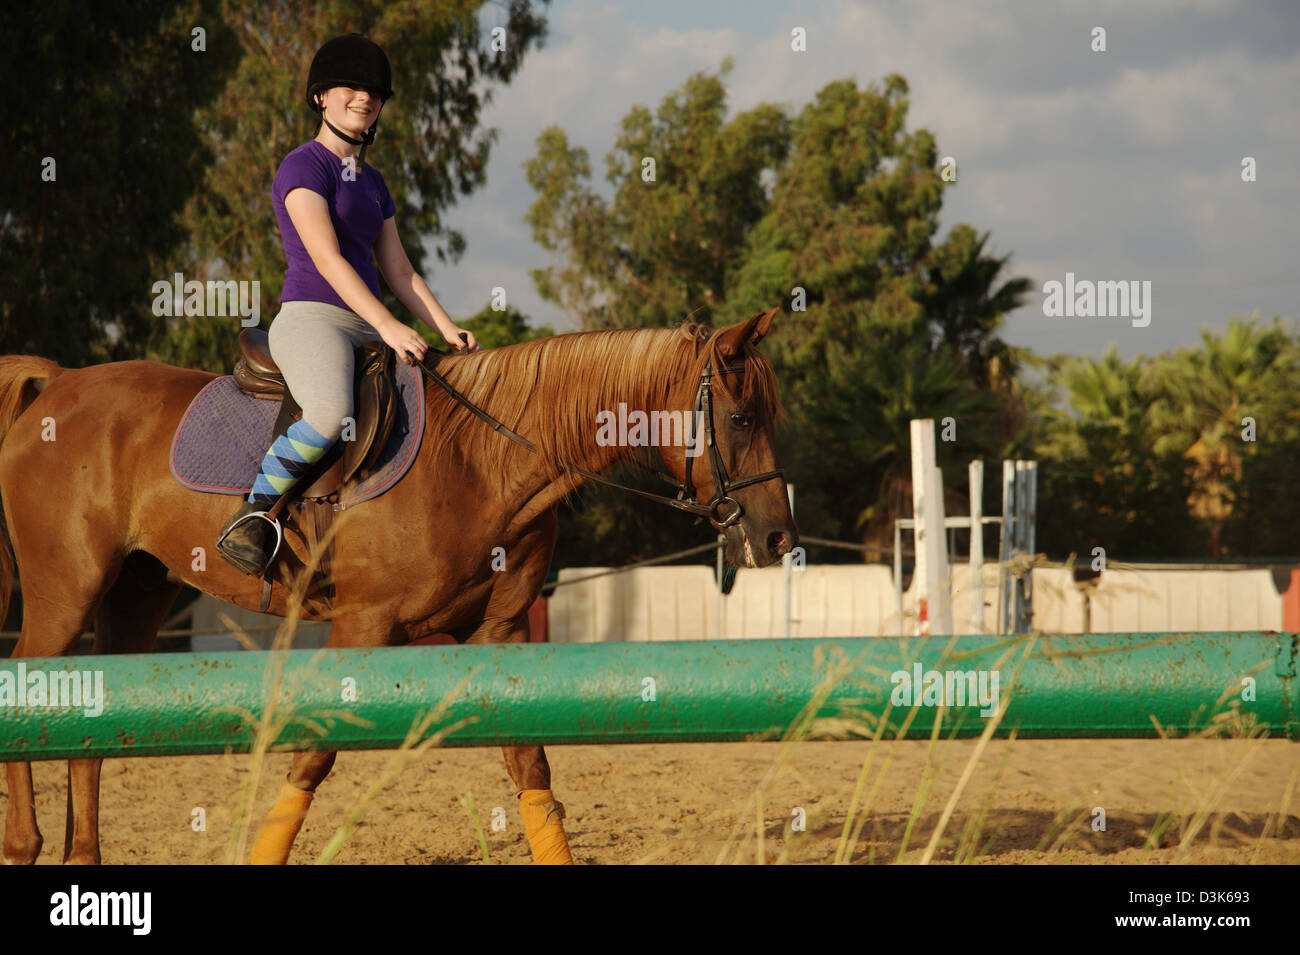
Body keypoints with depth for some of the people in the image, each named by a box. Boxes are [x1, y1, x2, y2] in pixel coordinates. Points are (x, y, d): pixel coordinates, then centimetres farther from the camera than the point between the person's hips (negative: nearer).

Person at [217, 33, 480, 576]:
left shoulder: (371, 182, 21)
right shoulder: (304, 166, -4)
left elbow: (399, 271, 21)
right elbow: (327, 257, -15)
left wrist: (448, 331, 6)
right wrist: (388, 326, -23)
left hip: (368, 329, 9)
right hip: (310, 318, -9)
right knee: (331, 416, -38)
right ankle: (253, 513, -20)